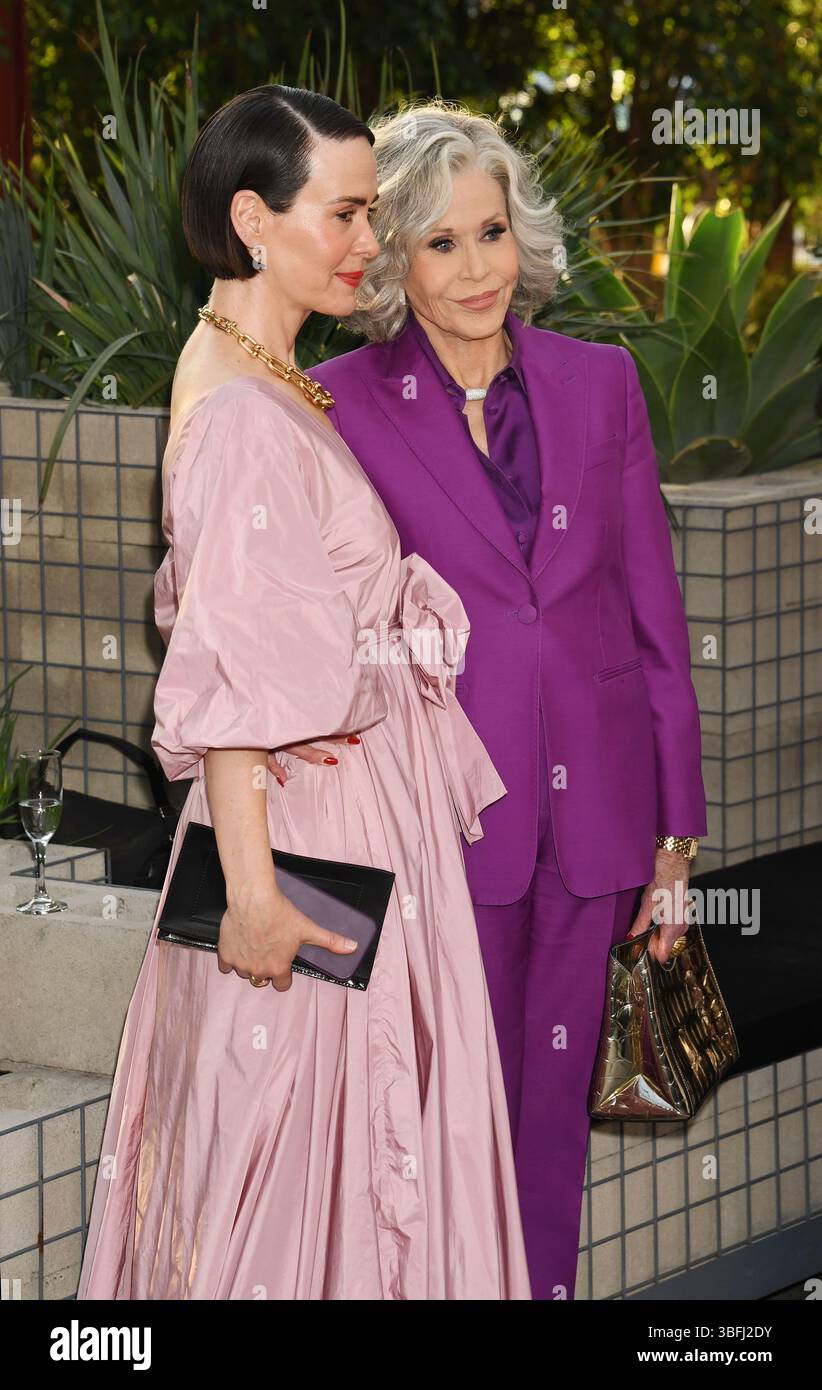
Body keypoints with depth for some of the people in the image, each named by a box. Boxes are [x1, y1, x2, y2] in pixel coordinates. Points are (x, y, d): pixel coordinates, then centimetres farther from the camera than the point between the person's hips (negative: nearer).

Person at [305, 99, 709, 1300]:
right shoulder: (342, 406, -3)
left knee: (556, 1095, 10)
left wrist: (674, 832, 5)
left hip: (591, 800, 3)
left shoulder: (599, 383, 5)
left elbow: (656, 607, 7)